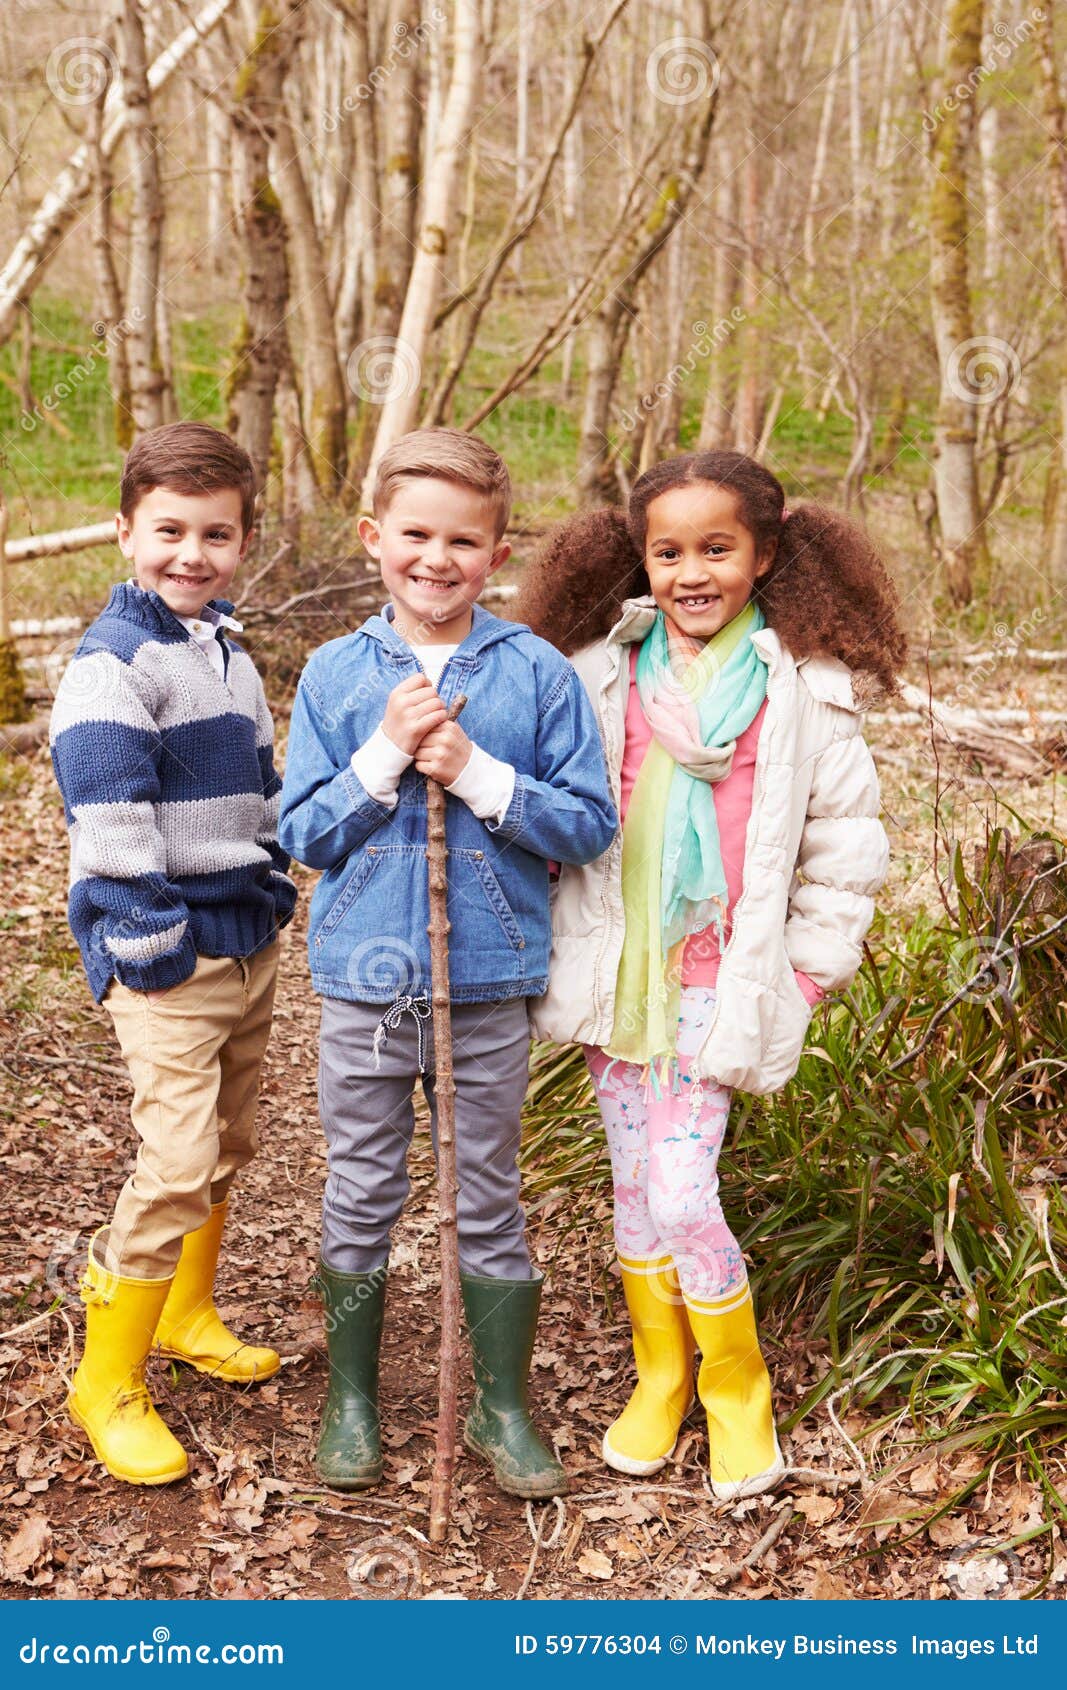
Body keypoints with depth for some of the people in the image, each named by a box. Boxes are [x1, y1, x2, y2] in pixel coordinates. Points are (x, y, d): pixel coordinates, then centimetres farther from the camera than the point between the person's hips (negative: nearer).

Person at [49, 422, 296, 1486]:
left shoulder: (230, 656, 13)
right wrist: (147, 946, -20)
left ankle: (188, 1314, 38)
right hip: (167, 961, -8)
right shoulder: (113, 661, -13)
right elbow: (108, 816, -19)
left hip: (248, 947, 8)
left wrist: (272, 900, 15)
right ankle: (107, 1385, 4)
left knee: (227, 1147, 18)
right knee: (177, 1166, -11)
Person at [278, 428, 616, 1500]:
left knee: (489, 1202, 12)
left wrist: (476, 772, -18)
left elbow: (590, 825, -6)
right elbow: (303, 834, -2)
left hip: (490, 981, -1)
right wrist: (386, 755, -16)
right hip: (363, 979, 1)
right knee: (359, 1200, 13)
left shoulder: (537, 674, -5)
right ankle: (351, 1401, 32)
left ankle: (502, 1407, 30)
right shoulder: (335, 674, -1)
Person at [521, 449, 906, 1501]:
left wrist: (805, 977, -1)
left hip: (719, 987, -3)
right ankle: (660, 1378, 32)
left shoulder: (806, 687, -4)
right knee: (636, 1186, 11)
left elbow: (844, 848, 2)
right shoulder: (599, 671, 1)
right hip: (614, 972, 3)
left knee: (681, 1195, -7)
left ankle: (737, 1388, 19)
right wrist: (556, 939, 6)